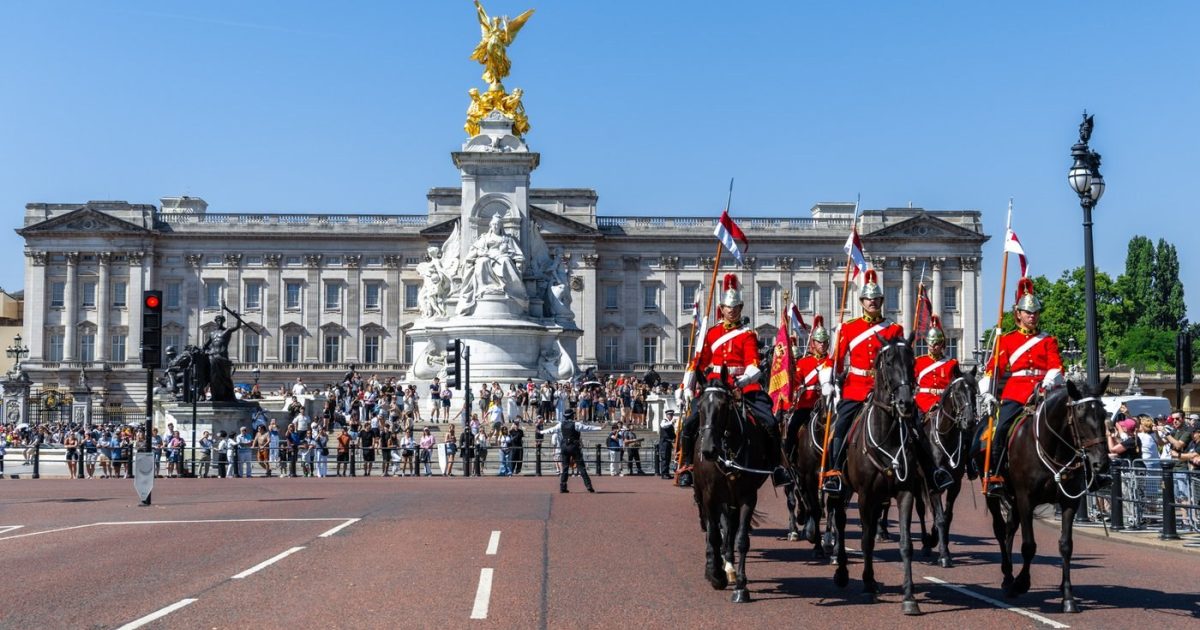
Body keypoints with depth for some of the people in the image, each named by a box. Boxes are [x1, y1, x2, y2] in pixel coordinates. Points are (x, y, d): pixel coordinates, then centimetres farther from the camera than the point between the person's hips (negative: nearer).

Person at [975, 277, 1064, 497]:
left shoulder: (1048, 341, 16)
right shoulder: (1007, 340, 15)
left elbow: (1056, 367, 3)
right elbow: (993, 368, 6)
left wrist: (1048, 383, -17)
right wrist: (987, 392, -8)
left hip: (1043, 392, 1)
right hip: (1015, 394, -1)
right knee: (1001, 429, -17)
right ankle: (995, 475, -10)